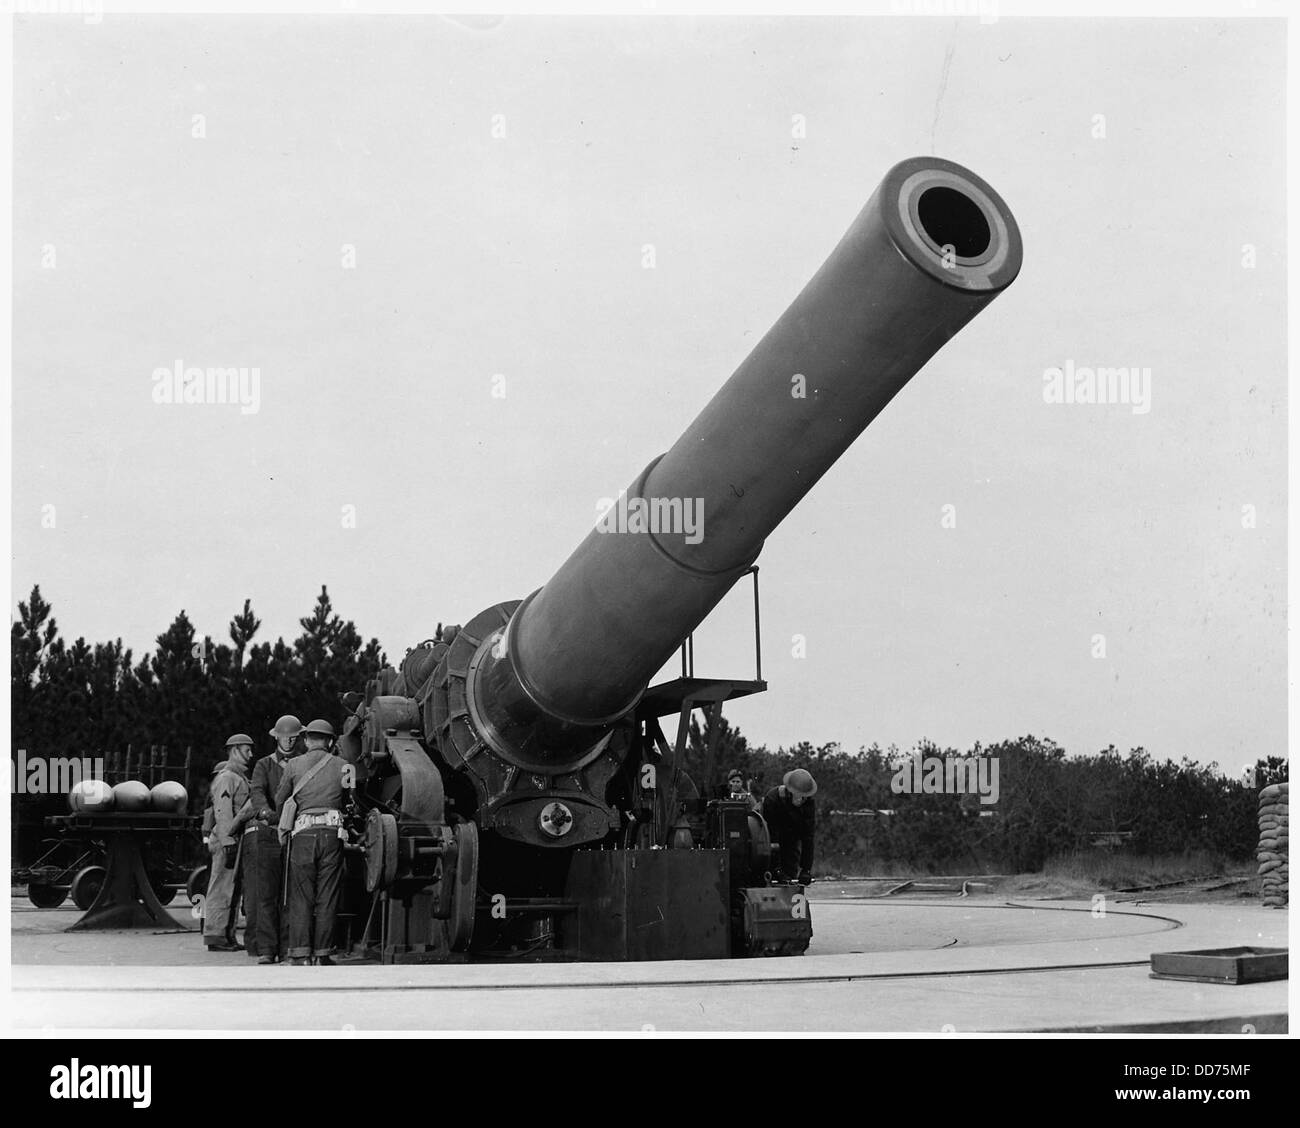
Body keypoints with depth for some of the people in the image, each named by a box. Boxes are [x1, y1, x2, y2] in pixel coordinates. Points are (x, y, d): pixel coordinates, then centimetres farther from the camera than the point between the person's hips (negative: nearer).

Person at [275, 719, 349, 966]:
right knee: (327, 897, 4)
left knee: (301, 897, 3)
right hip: (333, 832, 0)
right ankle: (322, 953, 4)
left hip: (303, 833, 0)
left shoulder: (294, 765, 6)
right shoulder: (341, 766, 8)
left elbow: (279, 801, 11)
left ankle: (300, 954, -2)